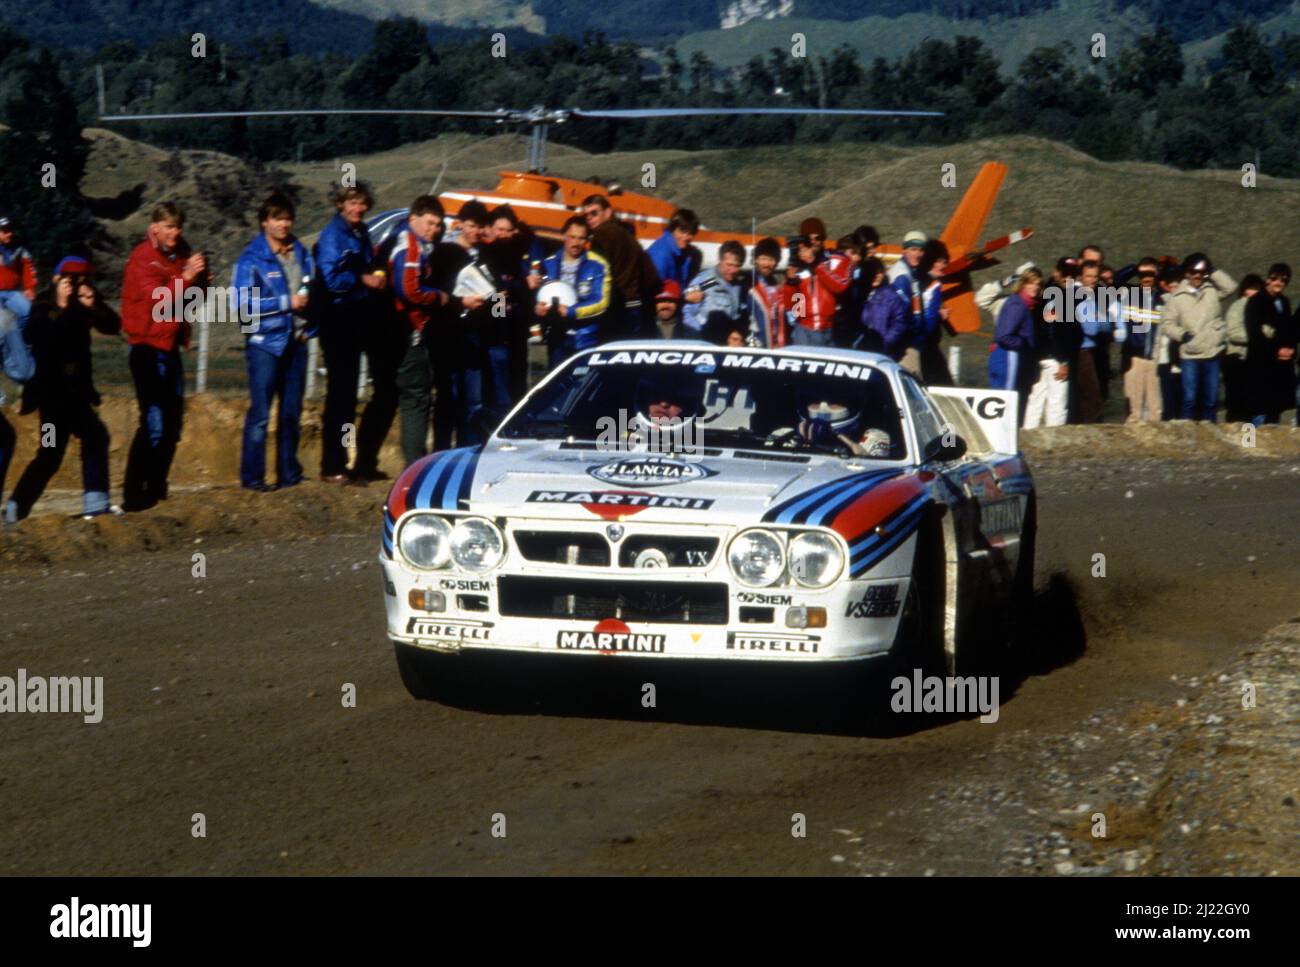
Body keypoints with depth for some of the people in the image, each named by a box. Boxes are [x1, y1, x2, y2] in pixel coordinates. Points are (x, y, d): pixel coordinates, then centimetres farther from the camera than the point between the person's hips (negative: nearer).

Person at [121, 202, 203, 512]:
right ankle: (133, 495, -16)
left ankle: (156, 489, 22)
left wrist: (200, 274, -7)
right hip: (148, 349, -8)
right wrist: (186, 276, -29)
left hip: (170, 347, 8)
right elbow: (157, 299, -21)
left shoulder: (179, 256, 13)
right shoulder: (143, 259, -9)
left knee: (172, 422, 12)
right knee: (154, 422, -16)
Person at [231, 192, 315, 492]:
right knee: (260, 414, -7)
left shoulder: (302, 253, 11)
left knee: (292, 412, 11)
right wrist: (286, 303, -16)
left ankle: (288, 473, 18)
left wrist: (310, 327, 7)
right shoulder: (251, 259, -7)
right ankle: (251, 476, -4)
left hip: (296, 341, 6)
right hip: (266, 343, -6)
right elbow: (242, 303, -15)